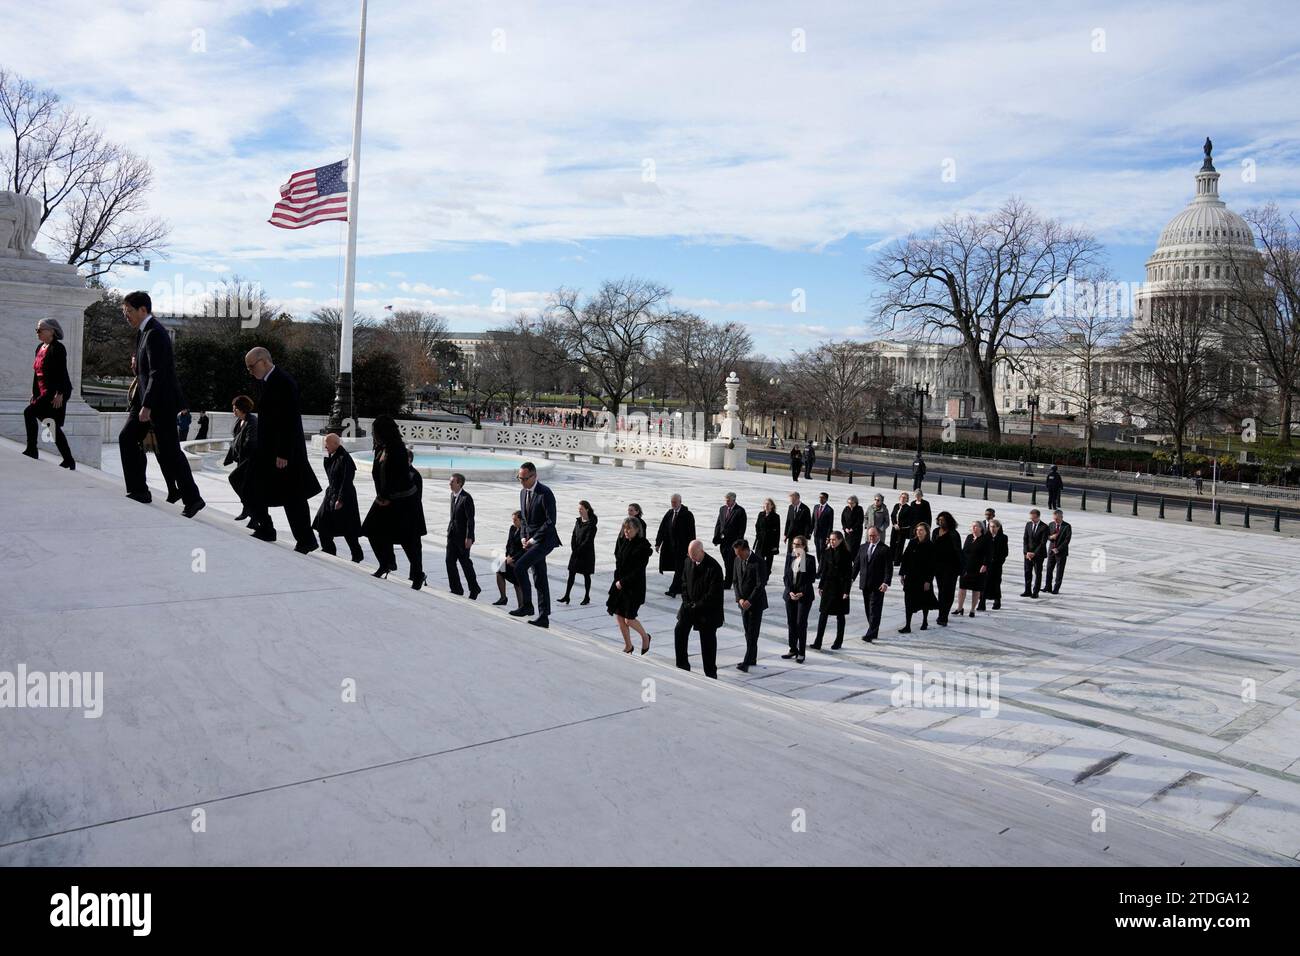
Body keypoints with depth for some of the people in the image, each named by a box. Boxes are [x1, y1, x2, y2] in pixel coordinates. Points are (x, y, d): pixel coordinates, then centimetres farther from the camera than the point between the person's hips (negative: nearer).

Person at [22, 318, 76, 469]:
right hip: (45, 392, 9)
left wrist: (60, 394, -22)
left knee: (29, 412, -19)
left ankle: (31, 450, -12)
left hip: (56, 392, -9)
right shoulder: (40, 348, 16)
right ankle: (69, 461, 12)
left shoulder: (57, 348, -10)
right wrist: (34, 393, 19)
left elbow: (62, 372, -16)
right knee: (54, 427, 8)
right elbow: (37, 373, 21)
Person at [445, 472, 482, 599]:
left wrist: (469, 538, -21)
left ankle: (474, 589, 17)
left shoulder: (466, 498, -17)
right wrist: (450, 527, 16)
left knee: (465, 563, 2)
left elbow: (470, 519, -18)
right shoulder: (453, 495, 9)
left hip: (462, 536, -8)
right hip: (452, 535, 8)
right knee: (450, 561, 6)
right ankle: (456, 589, 15)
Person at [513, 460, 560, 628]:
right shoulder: (523, 492, 9)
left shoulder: (545, 493, -16)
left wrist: (533, 539, -17)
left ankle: (527, 605, -7)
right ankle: (544, 617, 14)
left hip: (544, 540, -8)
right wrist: (524, 537, 6)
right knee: (539, 579, 10)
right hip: (531, 540, 8)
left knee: (519, 566, -20)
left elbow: (551, 521, -19)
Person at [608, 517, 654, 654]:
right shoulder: (622, 540, 2)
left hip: (634, 587, -6)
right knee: (619, 616, 7)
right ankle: (628, 646, 24)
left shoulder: (643, 546, -16)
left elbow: (639, 570, -16)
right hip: (619, 583, 6)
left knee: (629, 619, -3)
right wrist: (618, 579, 2)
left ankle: (645, 637, 26)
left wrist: (623, 582, -15)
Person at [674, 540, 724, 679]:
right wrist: (686, 602, 0)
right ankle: (682, 666, 15)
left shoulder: (713, 567, -19)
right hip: (689, 605, 6)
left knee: (708, 640, 2)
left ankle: (711, 673, 15)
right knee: (680, 632, 1)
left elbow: (713, 593, -18)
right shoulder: (688, 561, 0)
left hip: (707, 609, -6)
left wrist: (698, 606, -13)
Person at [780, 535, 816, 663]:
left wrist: (802, 593, -13)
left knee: (801, 623, -4)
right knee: (791, 623, 9)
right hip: (790, 594, 4)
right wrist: (790, 592, -7)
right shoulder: (789, 557, 6)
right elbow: (786, 576, 6)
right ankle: (793, 649, 21)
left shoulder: (810, 559, -6)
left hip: (804, 596, -4)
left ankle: (801, 653, 4)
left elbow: (812, 578, -6)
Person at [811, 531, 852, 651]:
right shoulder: (828, 552, 5)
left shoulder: (846, 554, -9)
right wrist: (820, 586, 9)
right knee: (823, 614, 1)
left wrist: (846, 591, -13)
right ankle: (818, 643, 1)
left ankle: (839, 642, 20)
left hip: (839, 588, -4)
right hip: (828, 587, 5)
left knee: (840, 615, 8)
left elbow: (849, 574, -9)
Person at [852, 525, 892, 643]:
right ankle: (874, 632, 22)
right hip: (865, 584, 6)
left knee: (874, 610, -6)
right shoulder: (863, 548, 12)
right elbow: (856, 564, 14)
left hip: (877, 586, -6)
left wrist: (886, 583, -19)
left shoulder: (885, 550, -5)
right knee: (868, 610, 11)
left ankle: (870, 634, -7)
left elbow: (889, 568, -9)